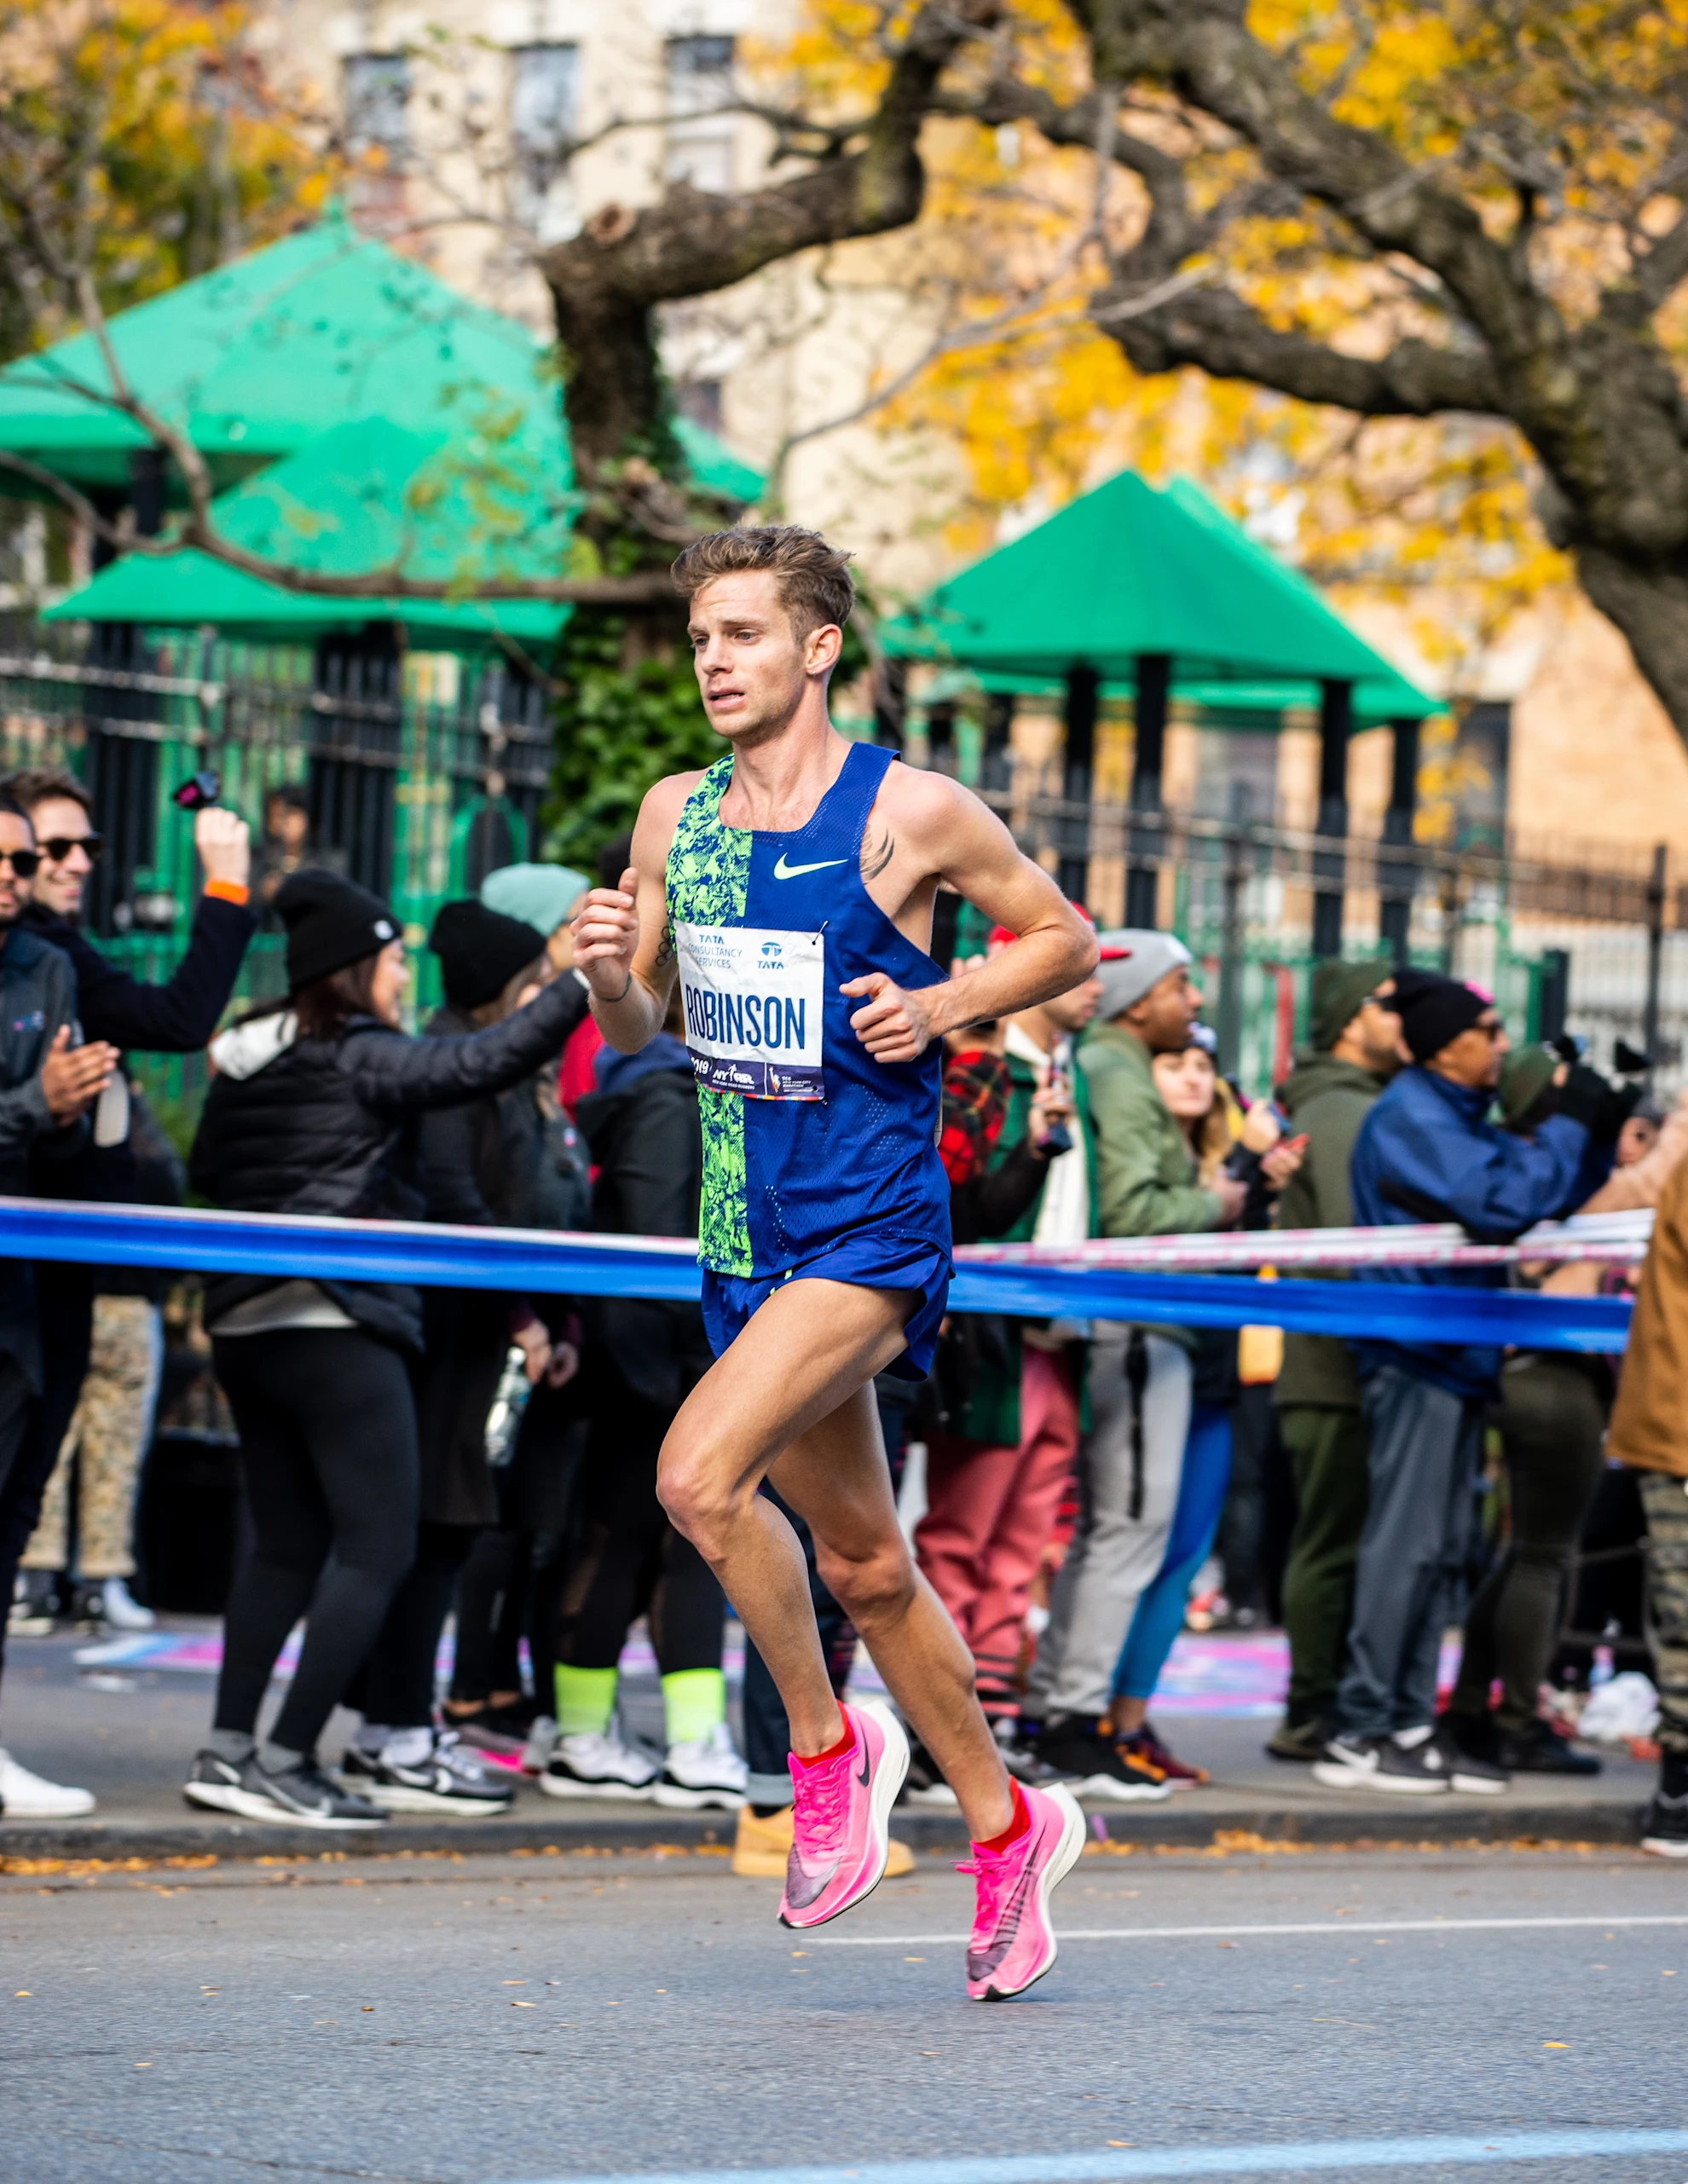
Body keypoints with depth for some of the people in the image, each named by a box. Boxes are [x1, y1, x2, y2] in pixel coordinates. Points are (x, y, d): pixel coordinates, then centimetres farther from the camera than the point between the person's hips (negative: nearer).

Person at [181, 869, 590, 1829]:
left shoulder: (243, 1066, 13)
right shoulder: (361, 1062, -9)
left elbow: (207, 1175, 22)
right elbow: (488, 1061, -18)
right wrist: (590, 982, -18)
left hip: (247, 1326, 8)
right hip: (337, 1328, -8)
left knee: (289, 1544, 15)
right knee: (378, 1547, -5)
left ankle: (230, 1749, 11)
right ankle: (286, 1762, -11)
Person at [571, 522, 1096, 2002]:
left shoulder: (912, 812, -8)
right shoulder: (674, 815, 8)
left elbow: (1066, 940, 4)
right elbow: (637, 1028, 16)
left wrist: (945, 1005, -13)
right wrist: (609, 972, -6)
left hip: (871, 1225, -7)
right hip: (746, 1231, 7)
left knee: (701, 1475, -24)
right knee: (863, 1563, 13)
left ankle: (825, 1745, -3)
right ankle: (1007, 1827, 28)